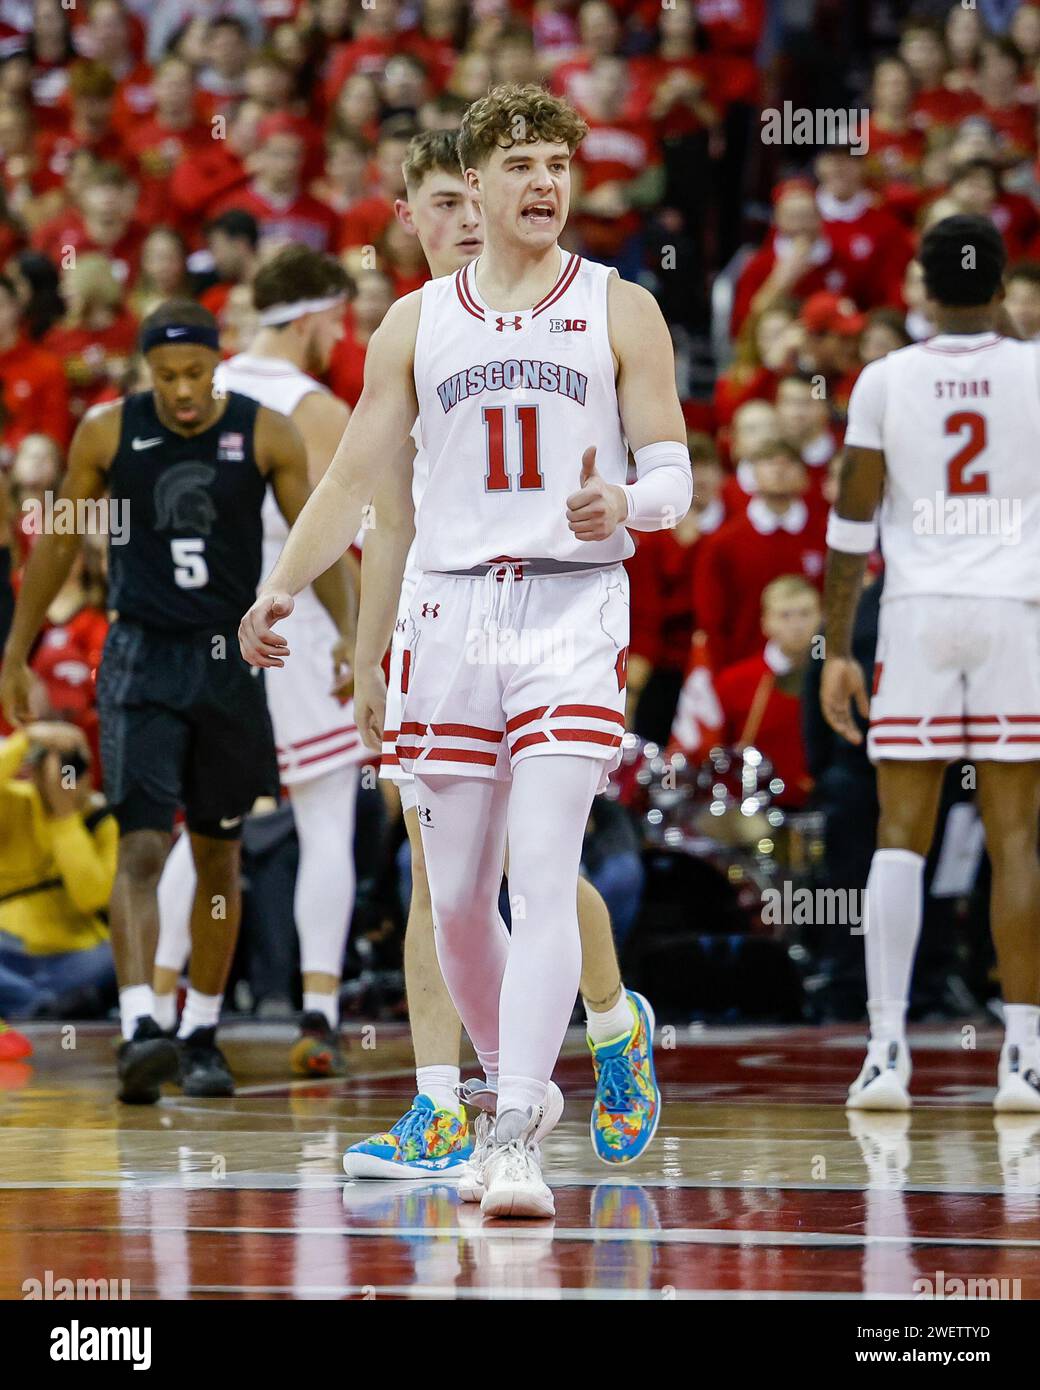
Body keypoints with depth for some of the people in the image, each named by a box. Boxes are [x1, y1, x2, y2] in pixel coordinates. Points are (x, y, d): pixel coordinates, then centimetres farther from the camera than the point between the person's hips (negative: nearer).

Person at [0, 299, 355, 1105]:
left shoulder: (266, 436, -4)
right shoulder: (108, 433, -3)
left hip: (230, 661, 1)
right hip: (142, 660, -1)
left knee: (219, 856, 11)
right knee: (142, 847, -15)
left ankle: (203, 1034, 23)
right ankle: (139, 1030, -25)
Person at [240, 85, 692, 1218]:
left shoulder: (619, 310, 5)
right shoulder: (417, 323, 12)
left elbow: (672, 476, 3)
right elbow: (354, 478, 13)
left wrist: (623, 506, -20)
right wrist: (280, 589, -1)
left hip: (573, 611, -3)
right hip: (451, 612, 3)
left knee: (542, 879, -16)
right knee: (455, 896, 5)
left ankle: (515, 1139, -21)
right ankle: (516, 1089, 26)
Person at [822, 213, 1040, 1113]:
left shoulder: (886, 380, 1)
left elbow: (852, 523, 1)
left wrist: (837, 652, 6)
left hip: (918, 615, 0)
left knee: (901, 835, 2)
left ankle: (888, 1054, -6)